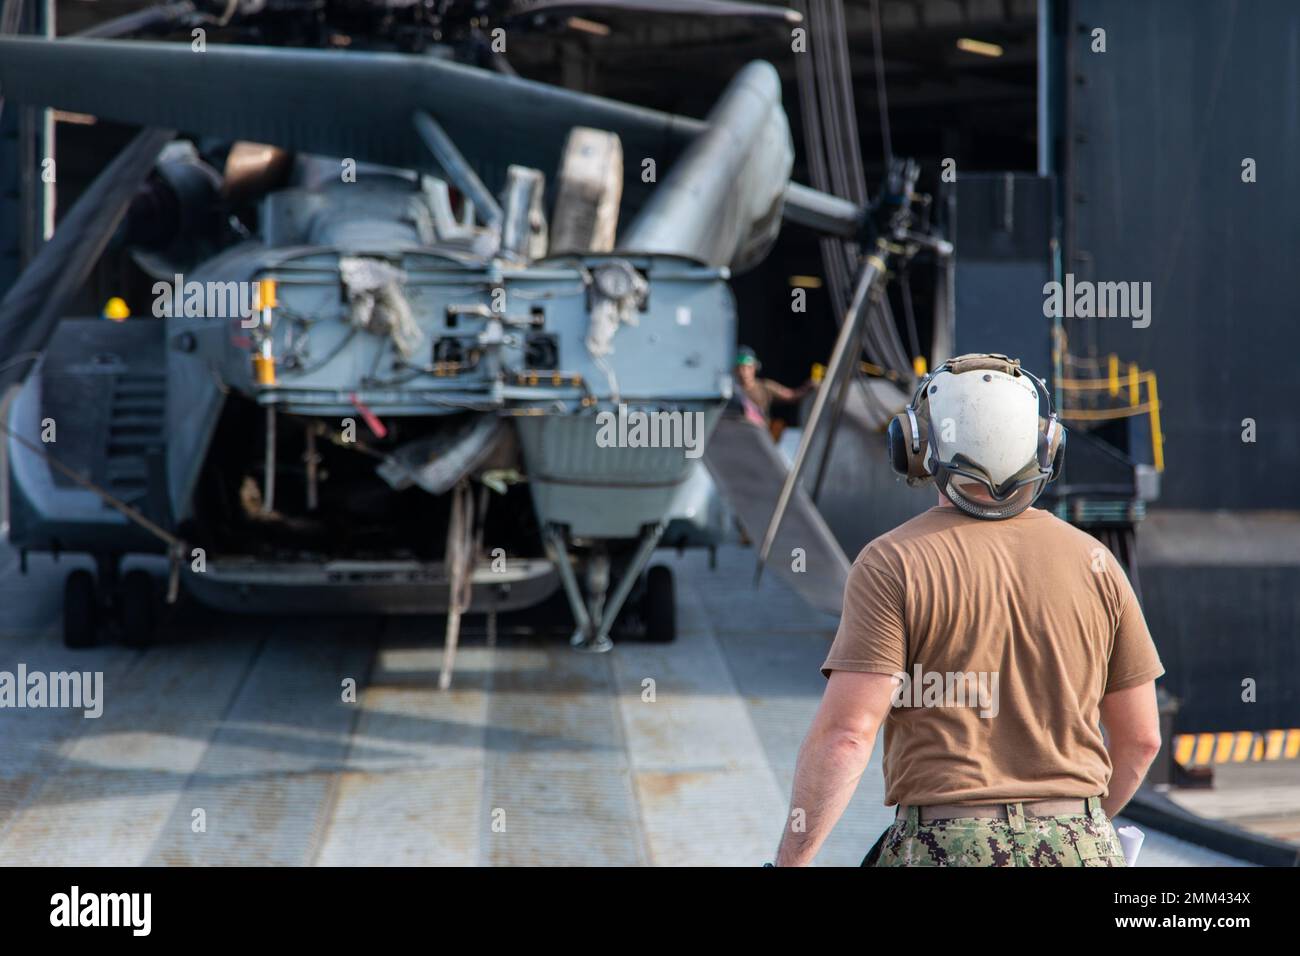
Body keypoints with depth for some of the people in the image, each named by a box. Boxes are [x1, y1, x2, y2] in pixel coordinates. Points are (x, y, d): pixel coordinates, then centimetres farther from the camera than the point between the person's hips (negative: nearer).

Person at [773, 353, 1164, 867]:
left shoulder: (893, 563, -4)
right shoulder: (1092, 562, 7)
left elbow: (848, 730, -13)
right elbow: (1140, 738, 11)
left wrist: (790, 859, -7)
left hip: (944, 848, -3)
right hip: (1078, 849, 4)